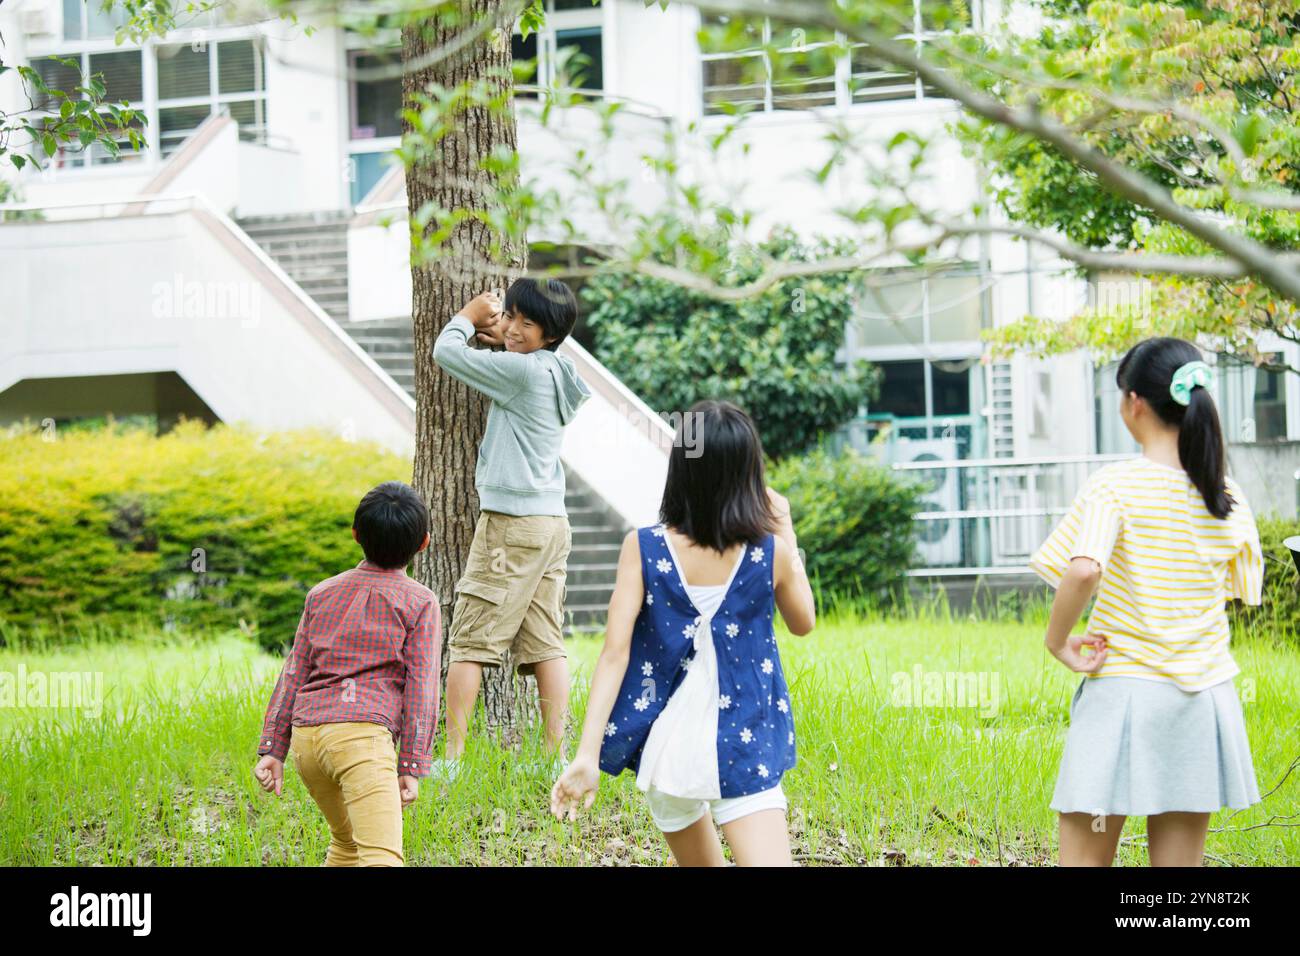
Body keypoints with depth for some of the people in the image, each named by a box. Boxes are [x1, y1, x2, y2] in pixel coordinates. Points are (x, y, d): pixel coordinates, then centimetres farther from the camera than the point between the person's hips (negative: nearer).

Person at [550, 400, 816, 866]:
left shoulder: (643, 548, -8)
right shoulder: (770, 551, -6)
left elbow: (614, 654, -13)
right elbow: (803, 622, 14)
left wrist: (587, 754, -14)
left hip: (667, 745, 2)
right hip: (743, 748, -2)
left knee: (701, 860, 25)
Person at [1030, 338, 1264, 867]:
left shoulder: (1115, 485, -11)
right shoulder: (1226, 495, 4)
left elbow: (1084, 569, -28)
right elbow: (1245, 588, 14)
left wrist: (1057, 639, -13)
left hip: (1122, 689, -4)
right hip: (1205, 694, 4)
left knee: (1085, 856, 3)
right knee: (1179, 858, 8)